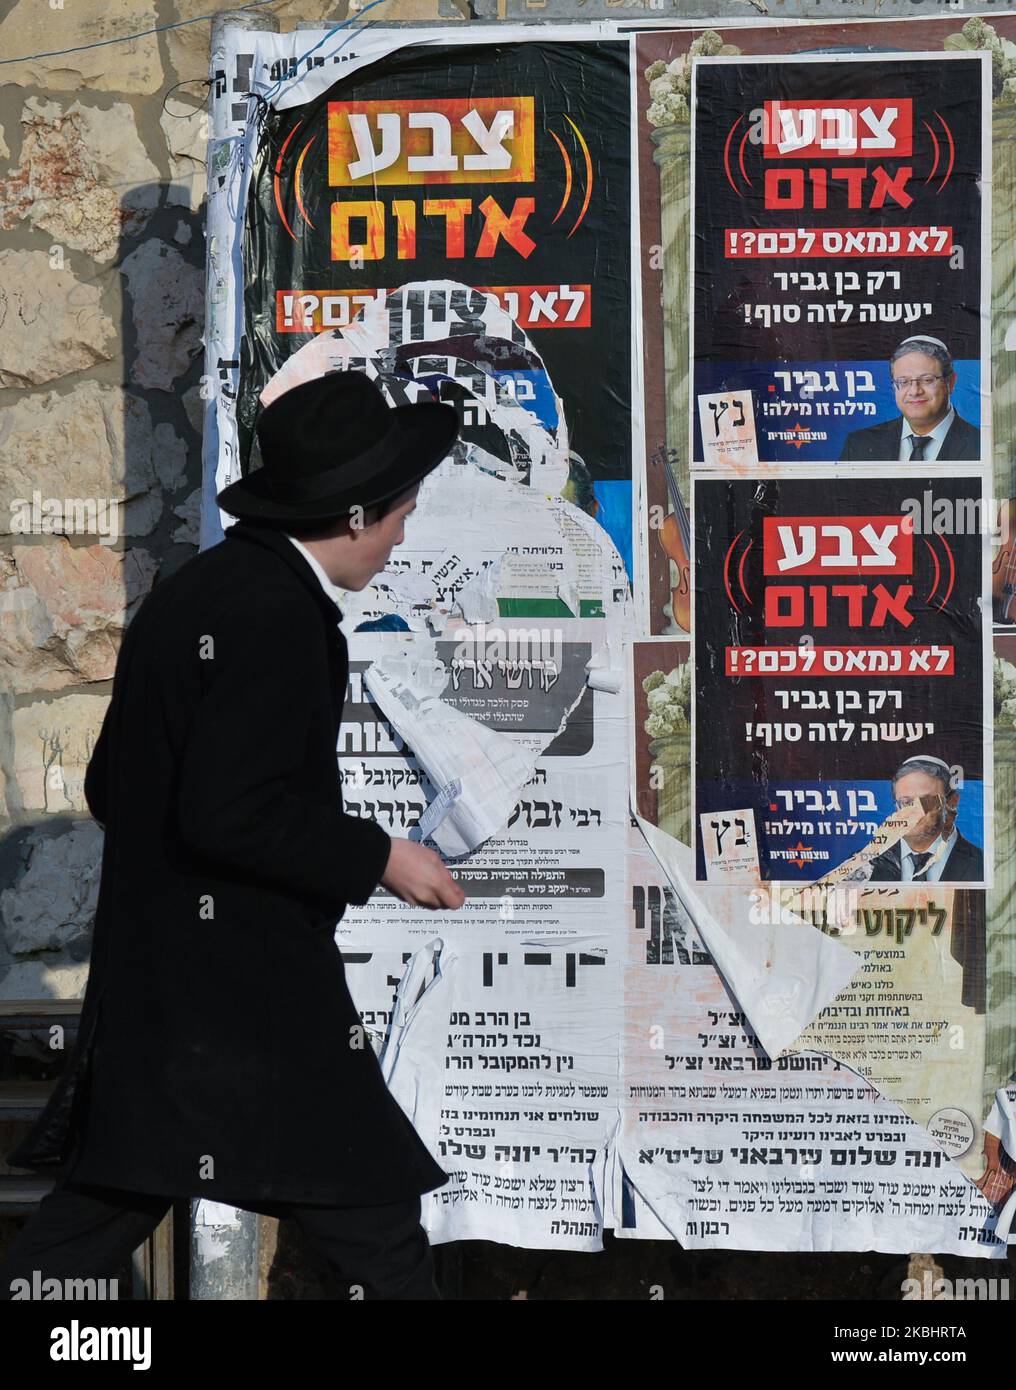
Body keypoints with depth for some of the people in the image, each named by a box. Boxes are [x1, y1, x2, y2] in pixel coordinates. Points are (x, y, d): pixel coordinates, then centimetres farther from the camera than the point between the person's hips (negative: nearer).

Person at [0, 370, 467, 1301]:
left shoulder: (192, 592, 13)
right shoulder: (279, 615, -17)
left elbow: (112, 786, 17)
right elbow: (230, 811, -24)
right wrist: (378, 858, -14)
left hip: (154, 976, 10)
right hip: (247, 997, -10)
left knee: (107, 1205, 14)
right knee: (372, 1221, 0)